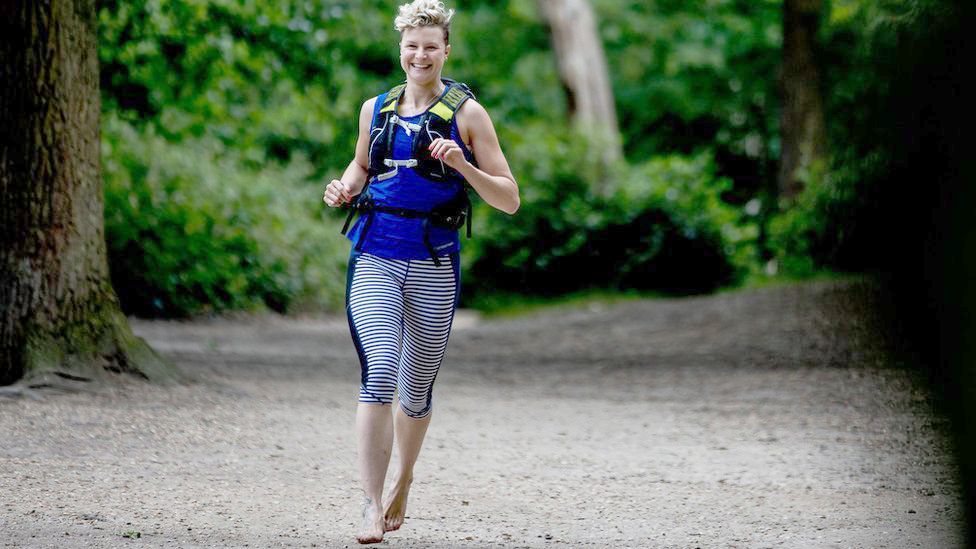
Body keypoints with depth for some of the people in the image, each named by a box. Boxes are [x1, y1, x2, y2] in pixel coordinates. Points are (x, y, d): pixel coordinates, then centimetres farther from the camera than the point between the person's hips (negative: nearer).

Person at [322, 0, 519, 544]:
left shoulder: (466, 113, 0)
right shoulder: (376, 109, 10)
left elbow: (510, 199, -1)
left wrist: (462, 166, -18)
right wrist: (345, 188, 7)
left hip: (434, 264, -1)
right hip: (375, 259, 1)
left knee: (417, 389, 11)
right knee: (379, 373, -18)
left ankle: (402, 484, 38)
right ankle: (373, 507, -19)